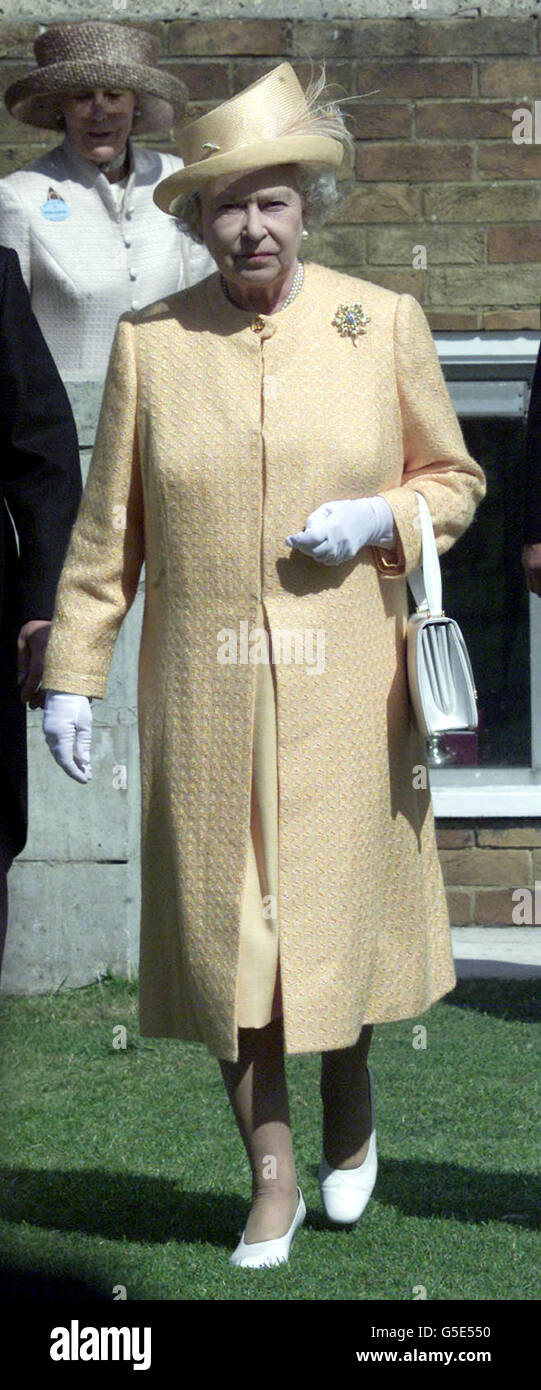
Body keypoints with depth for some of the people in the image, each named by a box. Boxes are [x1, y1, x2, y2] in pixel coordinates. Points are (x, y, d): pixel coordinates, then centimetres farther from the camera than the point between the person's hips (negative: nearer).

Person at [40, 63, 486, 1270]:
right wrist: (72, 672, 1)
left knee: (340, 906, 6)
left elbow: (455, 478, 10)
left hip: (344, 689, 0)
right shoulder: (152, 342, 2)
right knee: (224, 924, 2)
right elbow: (107, 526, 5)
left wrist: (385, 518, -10)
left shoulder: (384, 325, 2)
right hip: (203, 696, 0)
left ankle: (352, 1107, 35)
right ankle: (271, 1180, 13)